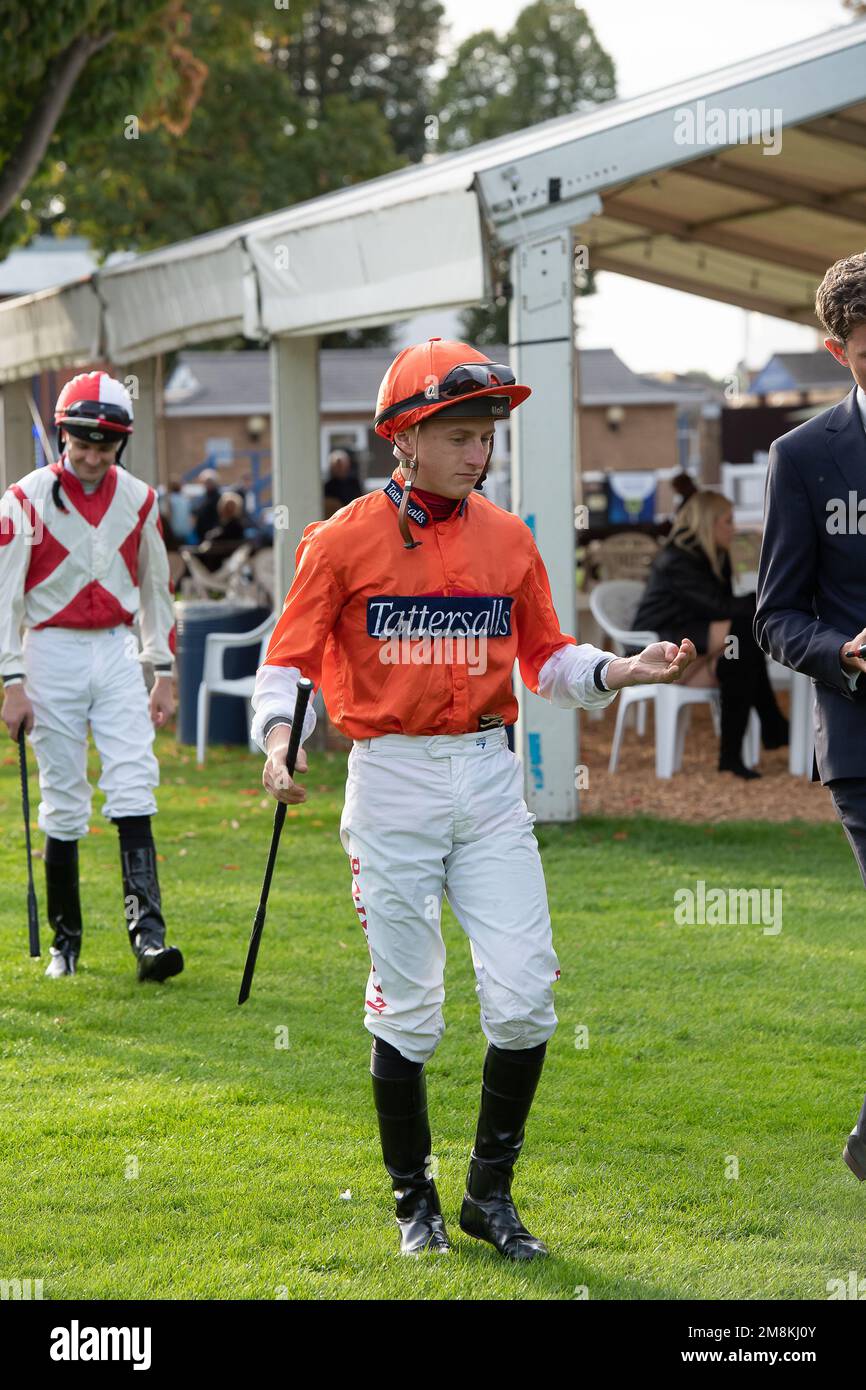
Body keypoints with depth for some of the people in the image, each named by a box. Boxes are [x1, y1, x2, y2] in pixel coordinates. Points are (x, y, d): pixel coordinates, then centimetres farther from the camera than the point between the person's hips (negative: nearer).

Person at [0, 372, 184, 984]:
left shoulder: (139, 499, 5)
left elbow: (155, 588, 14)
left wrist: (164, 674, 11)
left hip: (117, 652, 2)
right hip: (53, 653, -2)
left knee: (134, 788, -12)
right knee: (64, 802, 1)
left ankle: (147, 932, -19)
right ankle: (65, 940, 13)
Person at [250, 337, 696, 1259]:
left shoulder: (508, 539, 8)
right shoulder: (345, 541, -3)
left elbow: (546, 660, 14)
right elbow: (289, 658, -2)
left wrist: (618, 671, -4)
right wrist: (279, 735, -21)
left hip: (489, 777, 3)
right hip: (392, 778, -3)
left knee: (524, 999, -4)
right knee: (407, 1011, 2)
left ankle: (490, 1192, 13)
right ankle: (414, 1200, 20)